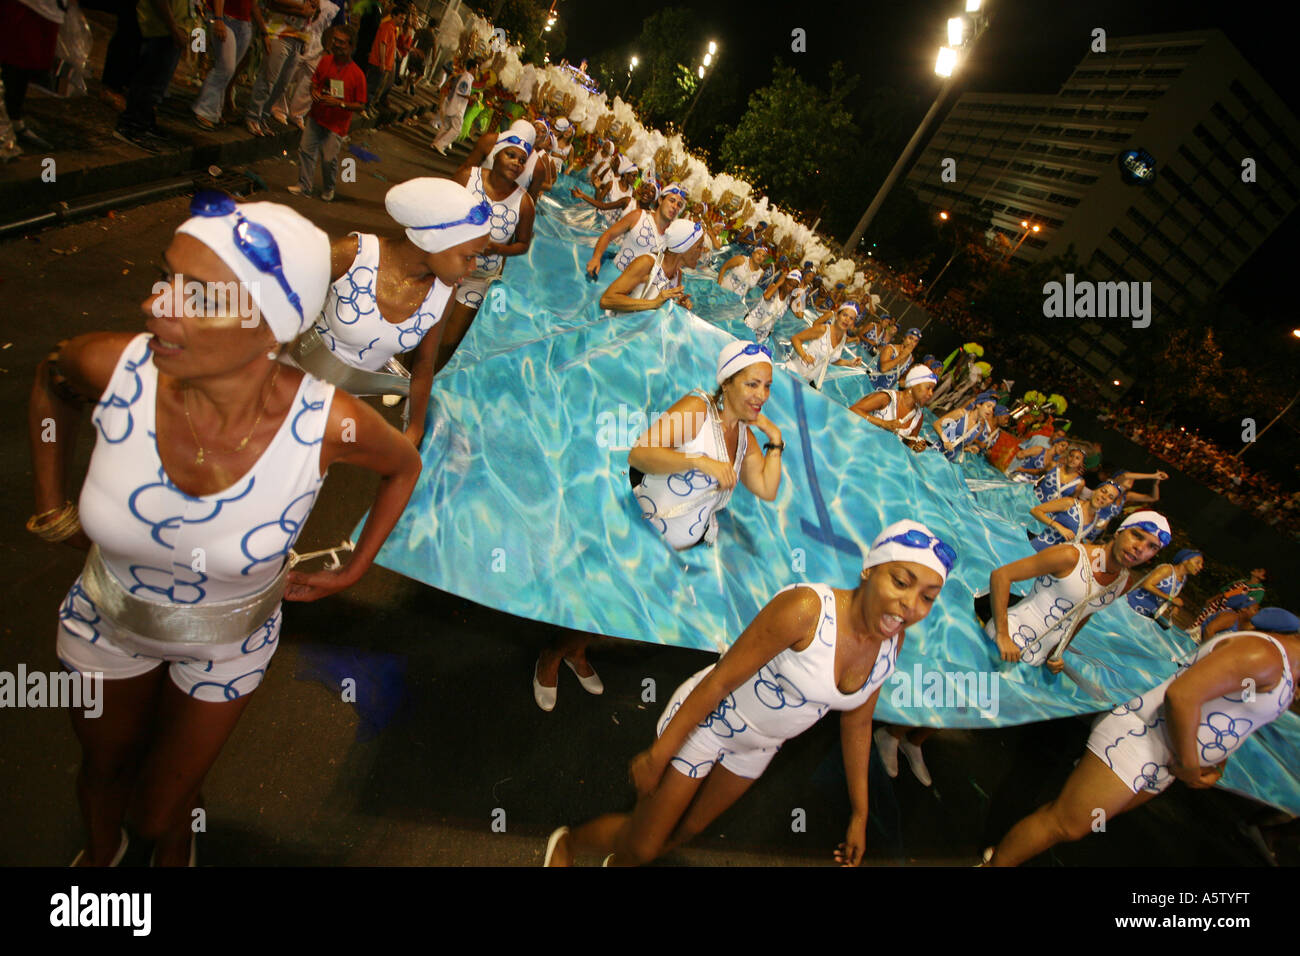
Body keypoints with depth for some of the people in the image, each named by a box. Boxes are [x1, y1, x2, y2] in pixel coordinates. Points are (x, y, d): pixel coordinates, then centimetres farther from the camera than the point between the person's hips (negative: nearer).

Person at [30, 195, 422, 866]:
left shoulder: (329, 425, -36)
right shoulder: (115, 368, -30)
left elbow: (404, 467, -11)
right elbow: (51, 380, -3)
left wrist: (353, 570, -5)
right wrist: (50, 502, 0)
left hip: (226, 643, -1)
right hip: (106, 617, 2)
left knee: (159, 813, 21)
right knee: (103, 768, 30)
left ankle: (174, 844, 63)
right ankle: (99, 850, 69)